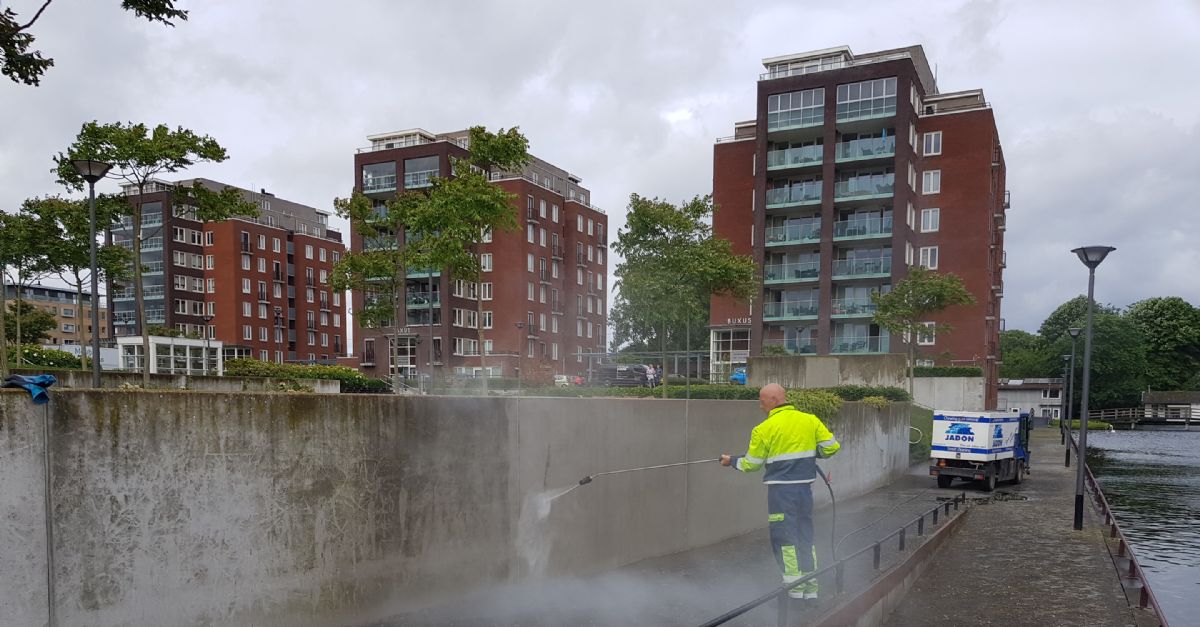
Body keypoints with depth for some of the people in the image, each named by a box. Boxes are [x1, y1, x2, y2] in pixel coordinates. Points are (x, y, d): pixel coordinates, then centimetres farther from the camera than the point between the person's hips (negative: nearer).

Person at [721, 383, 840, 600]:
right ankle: (811, 587, 21)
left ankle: (794, 587, 7)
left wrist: (731, 461, 17)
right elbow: (831, 446, 2)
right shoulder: (810, 420, 3)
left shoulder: (764, 429, -8)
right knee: (806, 535, 15)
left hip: (781, 489, -5)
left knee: (785, 538, 5)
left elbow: (751, 464, -2)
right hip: (805, 487, 5)